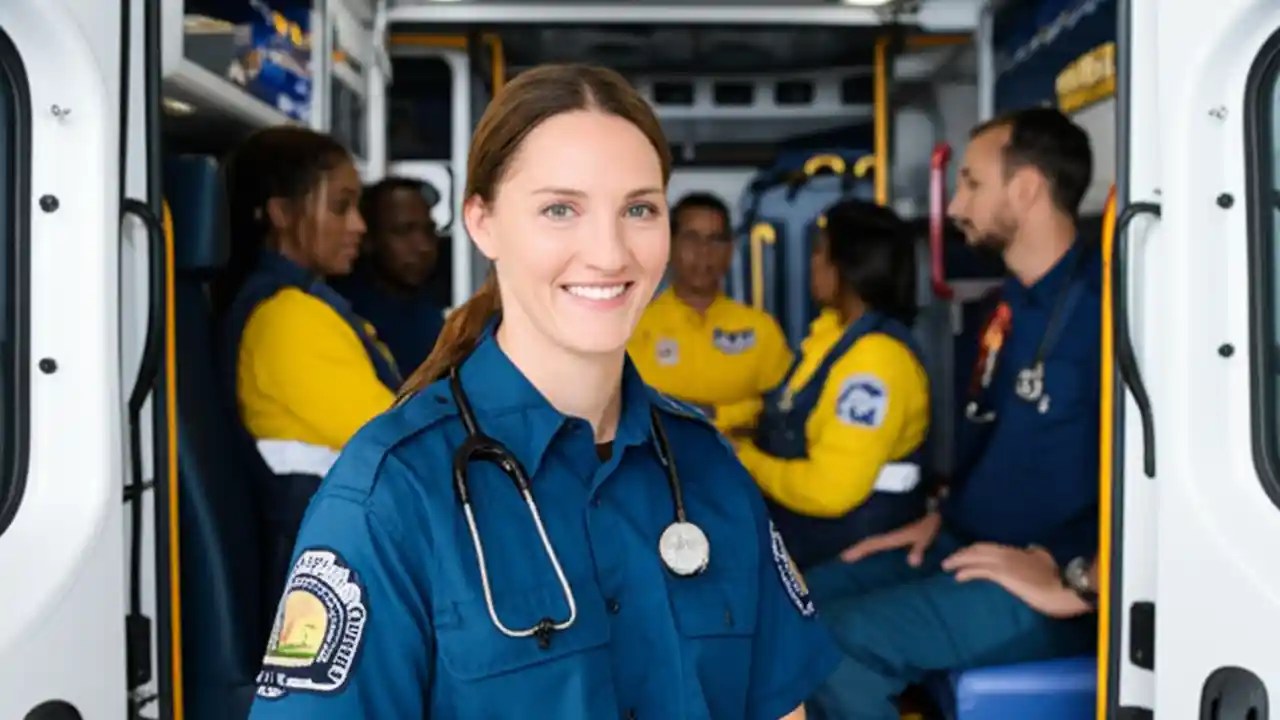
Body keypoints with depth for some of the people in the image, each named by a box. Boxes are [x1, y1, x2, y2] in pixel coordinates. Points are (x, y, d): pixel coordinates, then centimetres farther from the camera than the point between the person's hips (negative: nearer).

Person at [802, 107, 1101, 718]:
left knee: (840, 640, -25)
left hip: (1042, 585, -10)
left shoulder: (1102, 304, -18)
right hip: (968, 550, 10)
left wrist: (1073, 581, -25)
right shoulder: (1016, 303, 14)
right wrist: (941, 516, 18)